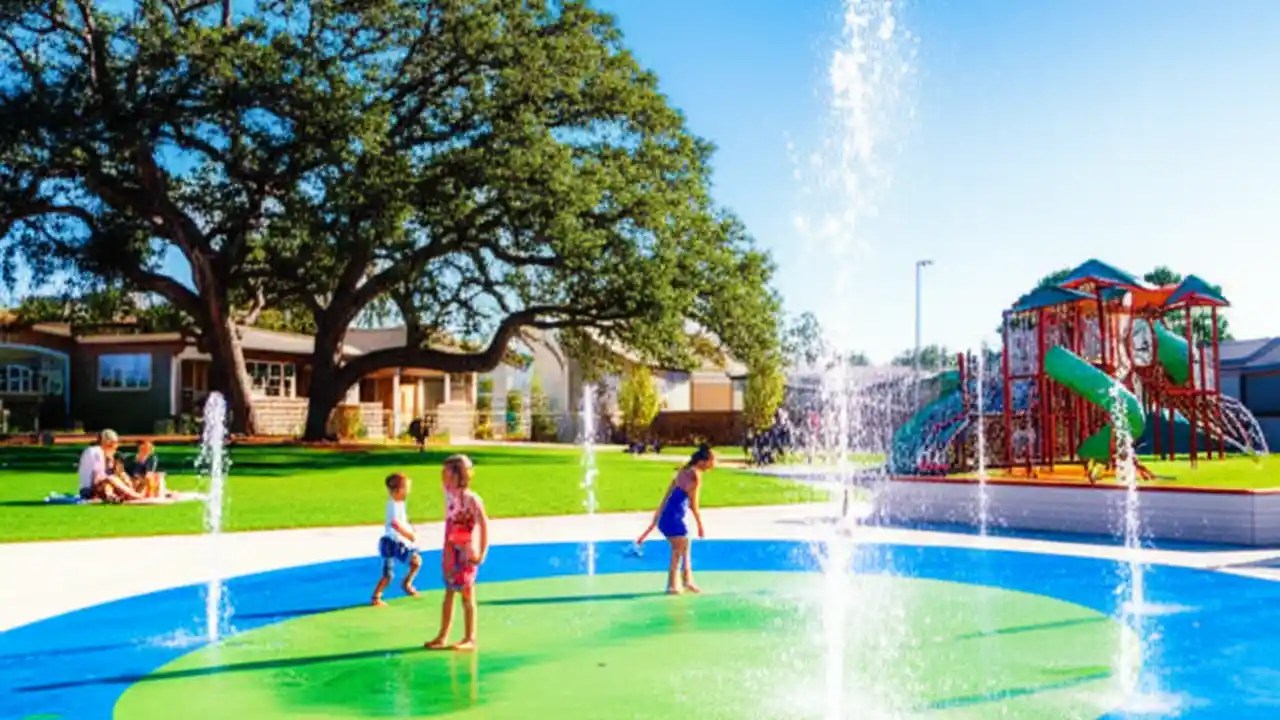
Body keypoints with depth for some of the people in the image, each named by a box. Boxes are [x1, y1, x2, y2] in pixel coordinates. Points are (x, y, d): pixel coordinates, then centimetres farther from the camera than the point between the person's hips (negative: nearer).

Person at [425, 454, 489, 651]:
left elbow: (484, 525, -18)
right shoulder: (449, 495, 2)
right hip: (450, 552, 6)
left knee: (467, 596, 4)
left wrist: (482, 554, -17)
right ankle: (442, 637, 21)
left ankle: (470, 639, 15)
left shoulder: (471, 498, -18)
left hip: (466, 553, -6)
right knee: (448, 594, 13)